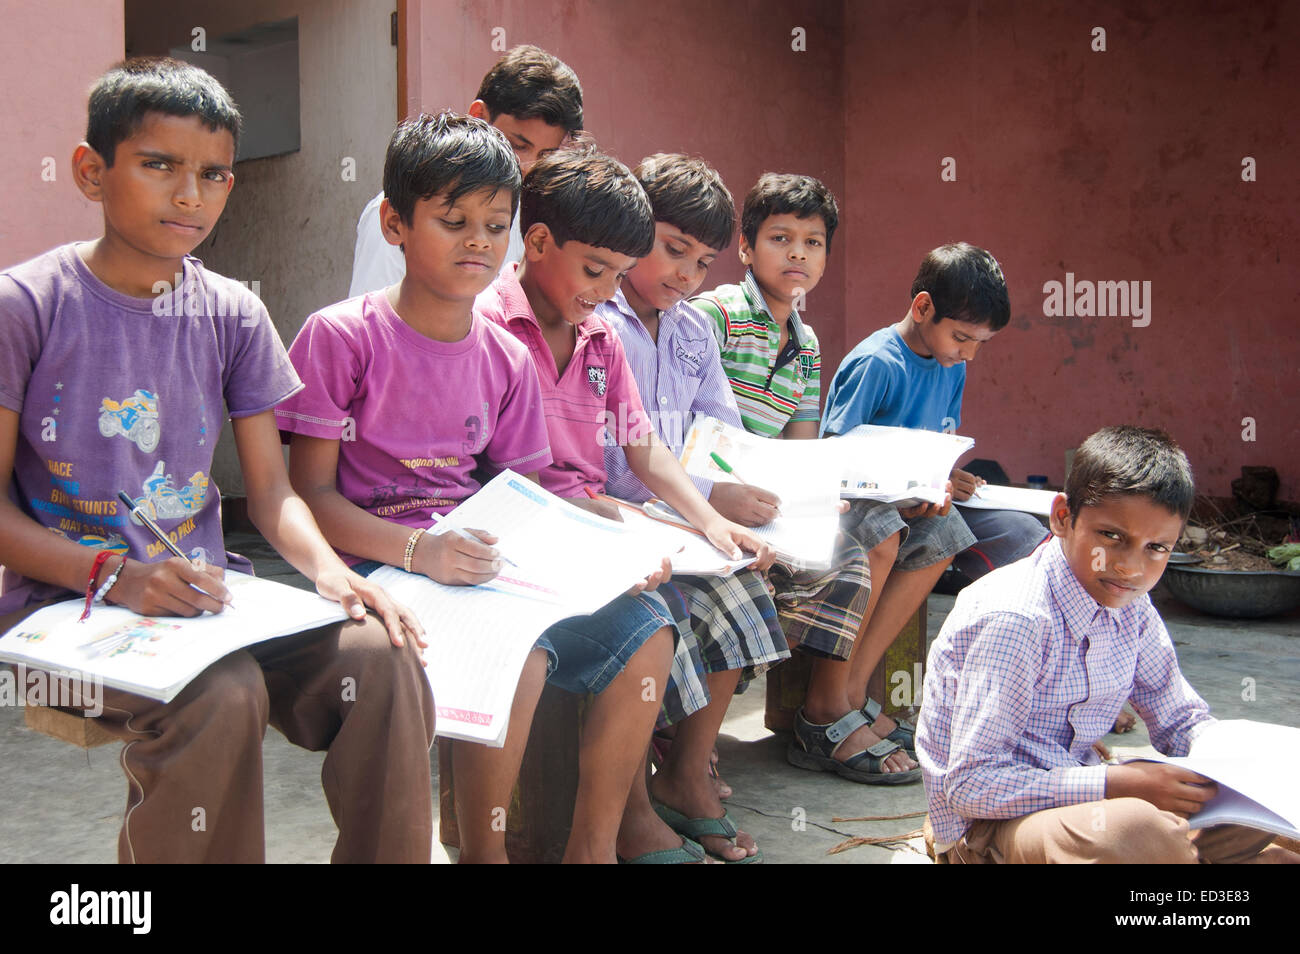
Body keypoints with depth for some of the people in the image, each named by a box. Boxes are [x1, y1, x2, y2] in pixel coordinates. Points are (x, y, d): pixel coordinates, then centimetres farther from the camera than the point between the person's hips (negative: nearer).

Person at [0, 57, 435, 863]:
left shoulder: (234, 315, 7)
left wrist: (328, 567, -14)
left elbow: (271, 490, 7)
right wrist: (115, 575, -20)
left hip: (202, 597, 4)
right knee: (219, 695, -33)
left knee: (383, 658, -21)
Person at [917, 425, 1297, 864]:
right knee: (1136, 830, -36)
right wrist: (1118, 784, -27)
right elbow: (970, 787, -25)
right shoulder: (1013, 619, -25)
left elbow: (1182, 720, 15)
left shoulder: (1129, 604, 1)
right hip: (987, 827, -7)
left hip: (1075, 794, 8)